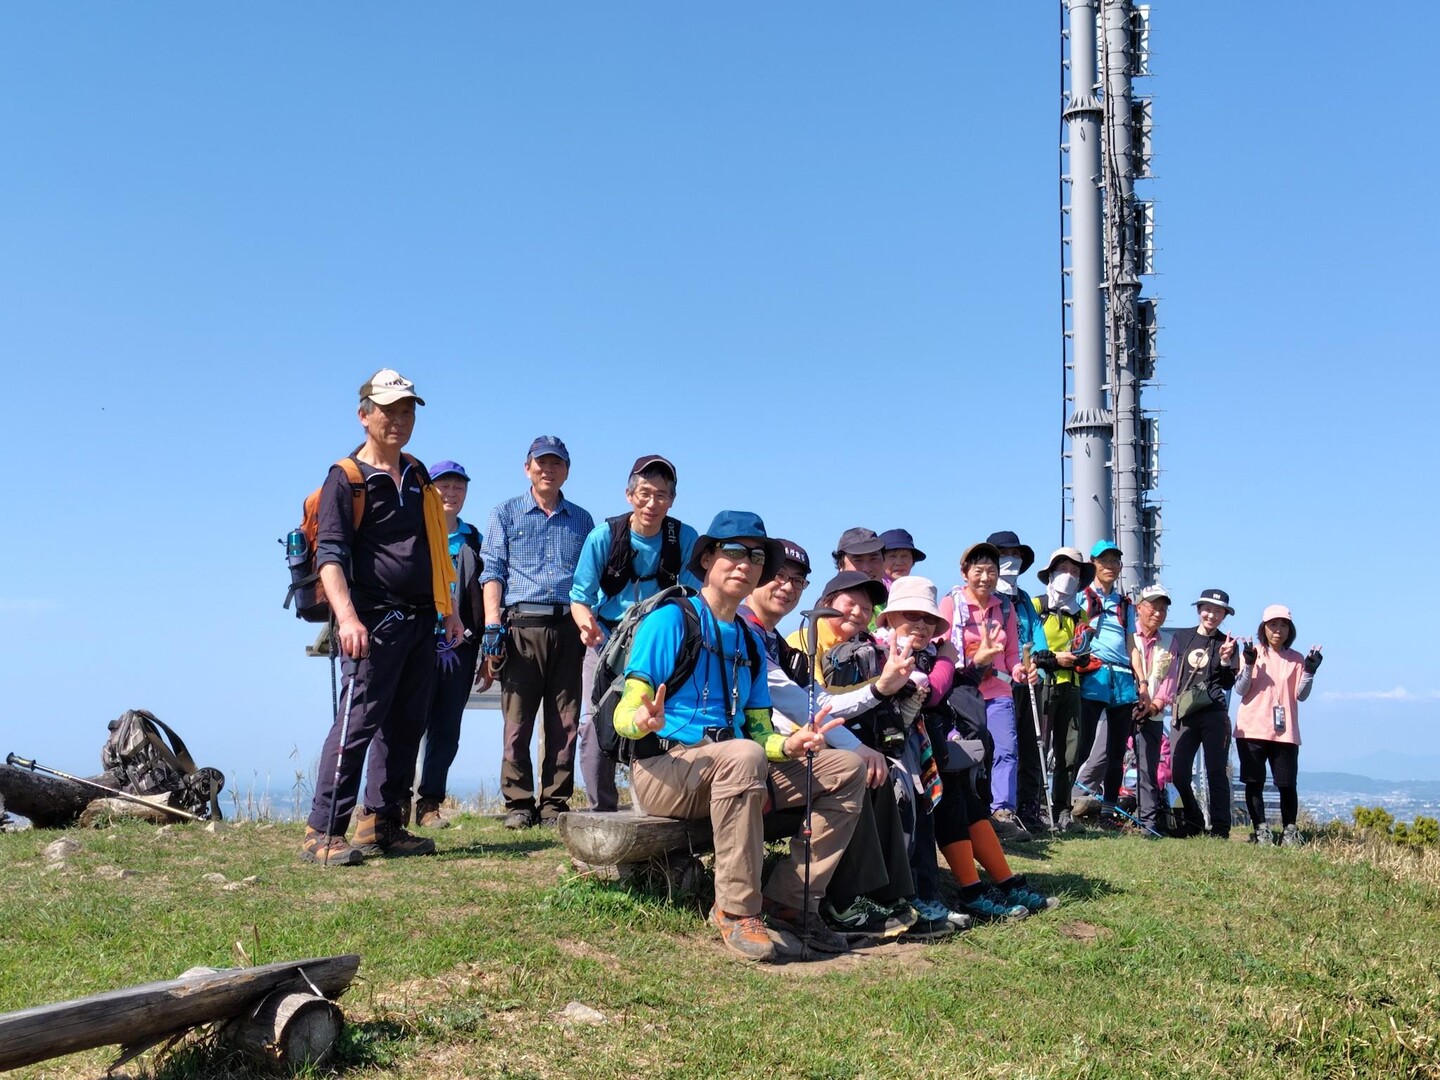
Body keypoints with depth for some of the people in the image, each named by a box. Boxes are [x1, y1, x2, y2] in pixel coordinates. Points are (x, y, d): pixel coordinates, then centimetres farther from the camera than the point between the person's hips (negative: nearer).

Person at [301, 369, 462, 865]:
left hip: (420, 621, 7)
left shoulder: (417, 476, 17)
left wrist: (449, 610, 21)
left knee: (406, 726, 8)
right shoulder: (346, 479, -4)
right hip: (375, 620, -7)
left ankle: (383, 824, 16)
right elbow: (330, 554, -13)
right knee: (358, 722, -10)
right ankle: (323, 832, -6)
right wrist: (347, 617, -26)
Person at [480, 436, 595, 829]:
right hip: (521, 627, -2)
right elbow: (493, 572, 6)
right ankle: (518, 804, 2)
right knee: (518, 722, -5)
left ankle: (554, 805, 6)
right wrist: (493, 625, -5)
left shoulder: (582, 520, 19)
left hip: (568, 629, 2)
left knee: (564, 723, 0)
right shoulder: (505, 514, 14)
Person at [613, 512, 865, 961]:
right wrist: (644, 720, -36)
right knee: (743, 755, -38)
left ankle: (788, 901, -7)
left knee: (847, 769, -6)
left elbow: (759, 732, 13)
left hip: (732, 771, 7)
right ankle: (737, 910, -25)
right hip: (665, 768, -7)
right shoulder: (671, 620, -6)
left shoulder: (750, 641, 16)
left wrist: (789, 744, -10)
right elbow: (625, 713, -12)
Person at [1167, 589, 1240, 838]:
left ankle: (1220, 828, 1)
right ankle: (1193, 822, 18)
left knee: (1216, 771, -3)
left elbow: (1228, 684, 2)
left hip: (1214, 715, -2)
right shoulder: (1182, 637, 12)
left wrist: (1225, 661, -14)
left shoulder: (1227, 644, 6)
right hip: (1184, 715, 2)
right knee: (1178, 773, 0)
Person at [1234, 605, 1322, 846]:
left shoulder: (1296, 659, 10)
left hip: (1285, 732, 1)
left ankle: (1290, 831, 9)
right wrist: (1249, 664, -16)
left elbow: (1301, 694, 3)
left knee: (1287, 784, -1)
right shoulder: (1252, 652, 5)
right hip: (1252, 729, -1)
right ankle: (1261, 829, 6)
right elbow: (1240, 689, -3)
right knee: (1254, 782, -1)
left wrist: (1310, 672, -11)